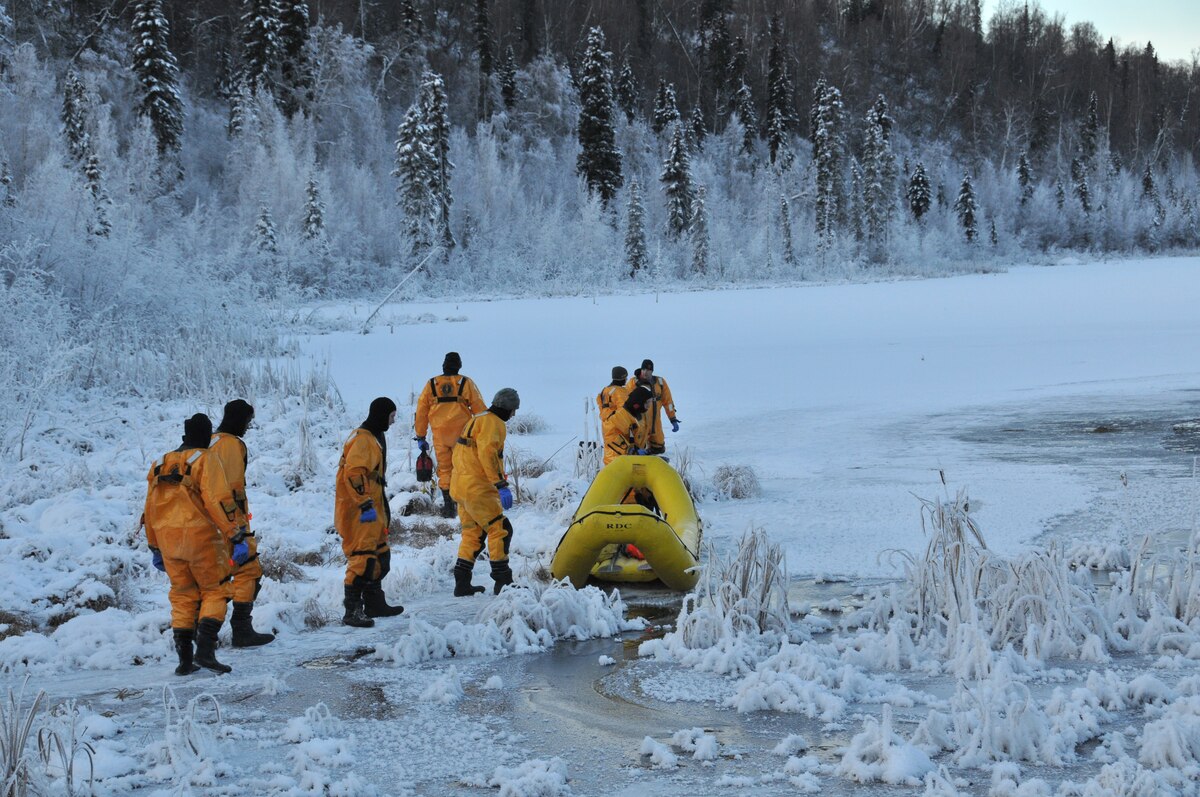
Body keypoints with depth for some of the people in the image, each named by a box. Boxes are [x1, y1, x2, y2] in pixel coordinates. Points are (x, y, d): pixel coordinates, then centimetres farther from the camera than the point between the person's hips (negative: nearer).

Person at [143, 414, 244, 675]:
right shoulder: (204, 459, -3)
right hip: (200, 536, -5)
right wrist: (237, 537, -15)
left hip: (167, 540, 5)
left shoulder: (160, 464, 17)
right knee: (215, 591, 5)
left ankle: (184, 658, 8)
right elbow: (219, 500, -14)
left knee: (182, 596, 13)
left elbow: (150, 509, 20)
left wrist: (155, 548, 26)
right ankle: (205, 650, -11)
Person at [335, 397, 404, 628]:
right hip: (358, 512, -11)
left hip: (371, 510, 11)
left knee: (379, 556, 17)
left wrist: (383, 506, 28)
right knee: (362, 559, -13)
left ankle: (375, 603, 28)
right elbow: (353, 474, -25)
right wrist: (365, 504, -27)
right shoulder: (362, 439, -16)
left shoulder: (376, 437, 19)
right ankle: (353, 611, -11)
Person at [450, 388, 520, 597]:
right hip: (478, 488, -10)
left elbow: (459, 454, 22)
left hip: (460, 485, 10)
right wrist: (501, 484, -26)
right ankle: (502, 581, -7)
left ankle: (462, 583, 15)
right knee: (500, 530, -6)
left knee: (473, 534, 15)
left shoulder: (476, 420, 19)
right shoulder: (493, 423, -10)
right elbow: (488, 453, -24)